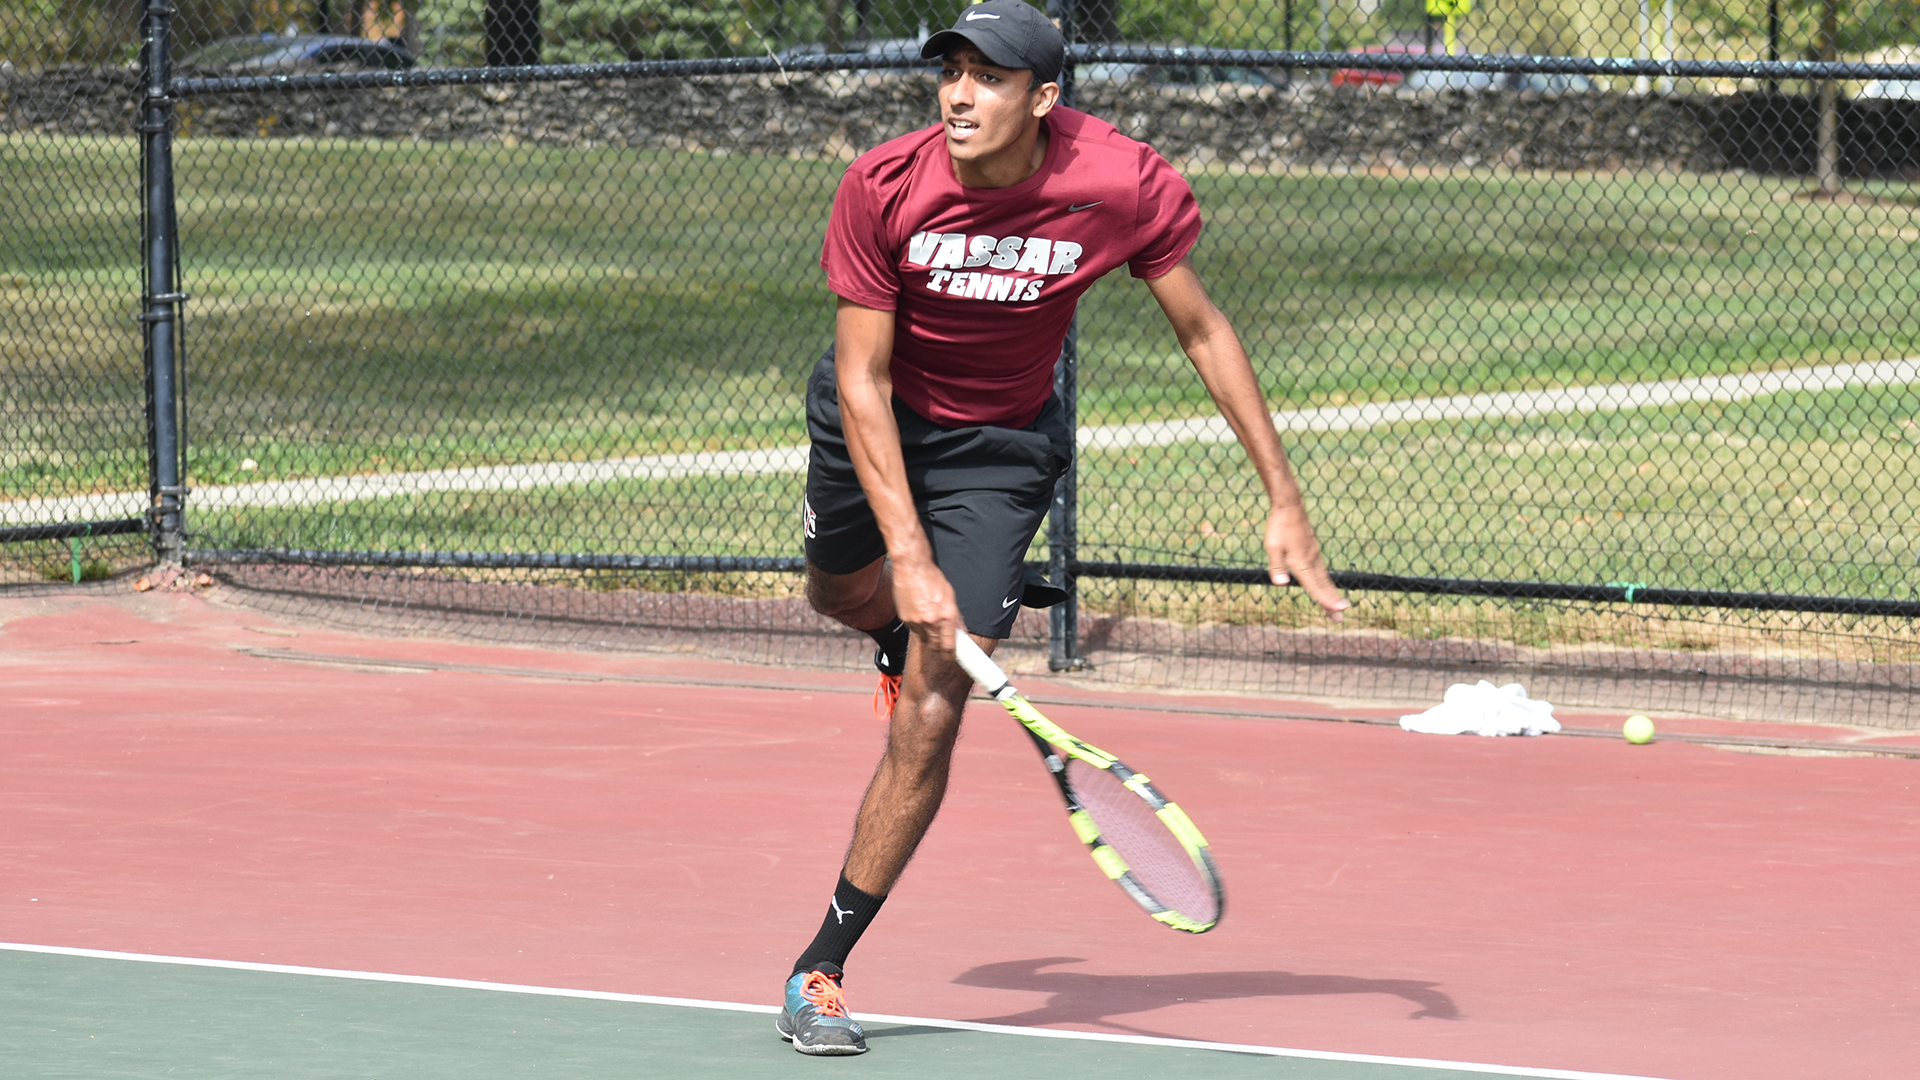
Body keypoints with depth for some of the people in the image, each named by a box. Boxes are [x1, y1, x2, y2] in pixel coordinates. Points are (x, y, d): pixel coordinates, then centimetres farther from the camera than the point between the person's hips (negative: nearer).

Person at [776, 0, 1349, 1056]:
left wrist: (1284, 502, -11)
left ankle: (821, 969, -3)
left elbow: (1204, 332, -11)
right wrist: (910, 559, -32)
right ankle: (906, 633, 64)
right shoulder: (883, 187, -28)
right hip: (876, 418, 1)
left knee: (930, 714, -10)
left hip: (1000, 444, -1)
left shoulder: (1125, 185, -27)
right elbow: (864, 380, -24)